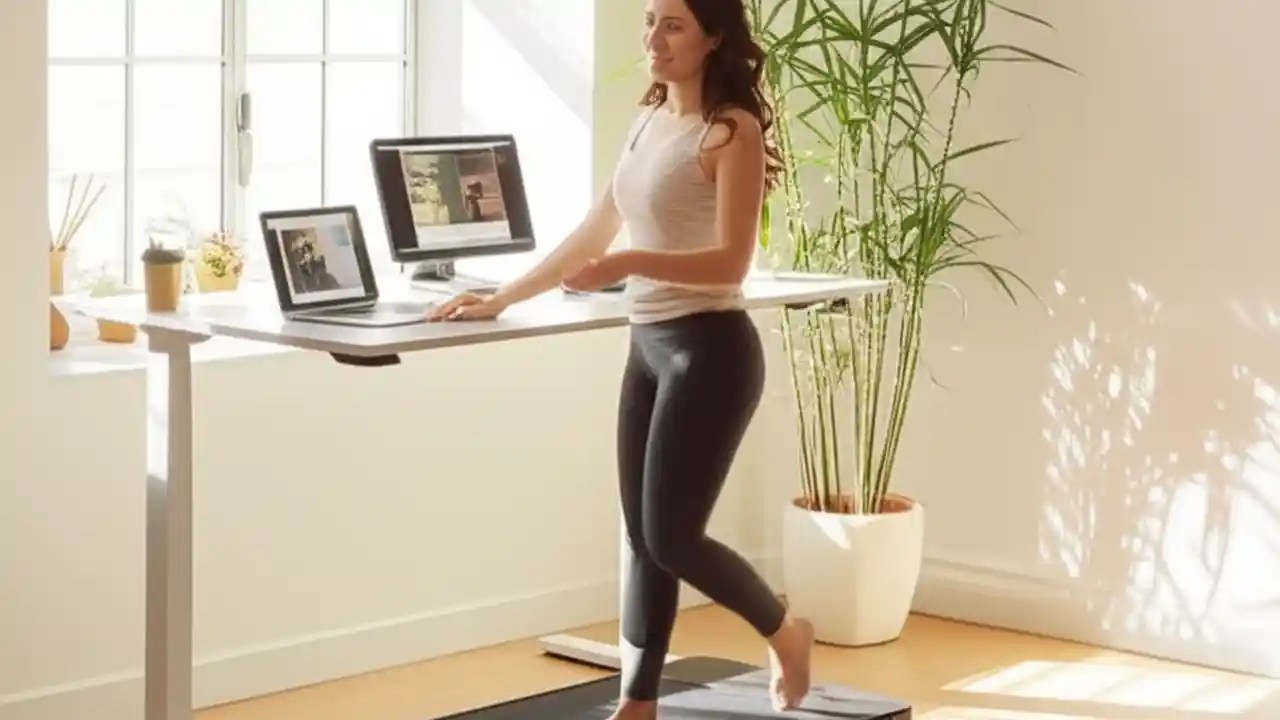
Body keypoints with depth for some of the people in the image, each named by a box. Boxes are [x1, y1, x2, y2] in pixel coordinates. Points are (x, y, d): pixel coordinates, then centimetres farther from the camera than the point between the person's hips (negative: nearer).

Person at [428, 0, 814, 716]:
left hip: (710, 349, -8)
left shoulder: (732, 130, -11)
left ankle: (784, 630, 21)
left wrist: (629, 264, -28)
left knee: (673, 537, -4)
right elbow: (590, 237, 17)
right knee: (645, 539, 9)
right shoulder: (649, 122, 13)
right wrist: (500, 299, 15)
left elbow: (731, 262, -17)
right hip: (650, 346, 8)